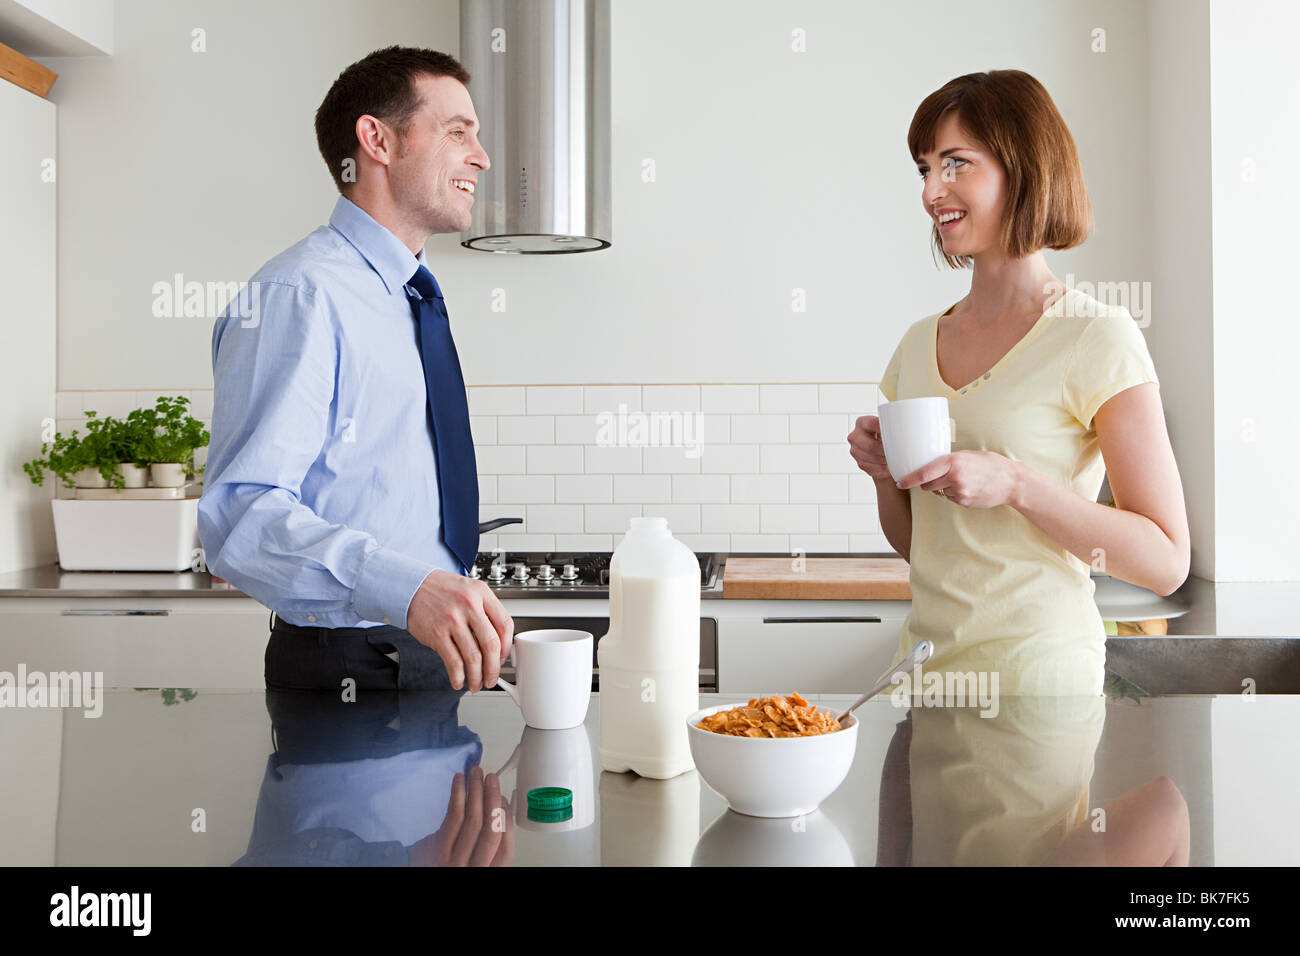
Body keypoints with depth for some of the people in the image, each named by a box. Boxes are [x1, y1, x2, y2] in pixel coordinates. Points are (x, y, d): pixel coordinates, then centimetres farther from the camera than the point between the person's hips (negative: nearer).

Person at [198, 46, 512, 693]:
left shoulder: (415, 300, 14)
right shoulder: (299, 295, -18)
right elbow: (240, 515, -29)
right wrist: (406, 586, -42)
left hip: (440, 654, 9)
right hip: (348, 668, -9)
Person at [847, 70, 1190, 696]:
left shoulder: (1097, 338, -10)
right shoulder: (921, 343, 7)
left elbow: (1166, 563, -13)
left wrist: (1015, 483, -22)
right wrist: (885, 475, -4)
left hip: (1035, 664, -5)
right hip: (926, 657, 5)